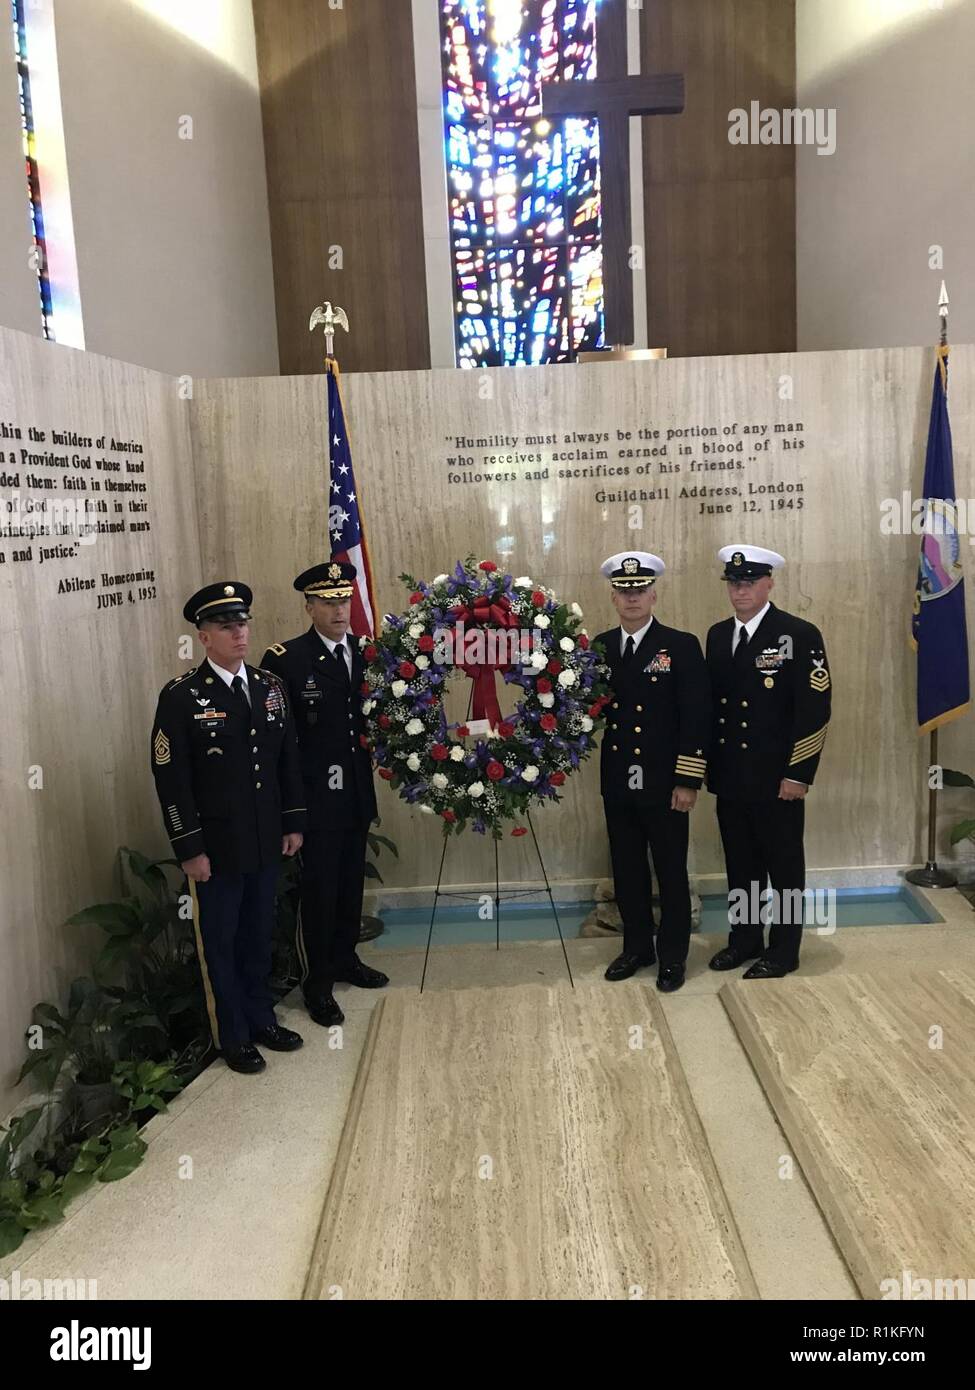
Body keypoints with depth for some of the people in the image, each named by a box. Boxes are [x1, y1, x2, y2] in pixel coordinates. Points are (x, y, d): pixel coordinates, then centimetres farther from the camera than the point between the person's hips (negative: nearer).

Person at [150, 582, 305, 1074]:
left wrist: (293, 822, 8)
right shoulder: (180, 697, -11)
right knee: (219, 941, 10)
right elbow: (171, 778, -12)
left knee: (258, 934, 18)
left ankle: (261, 1019, 35)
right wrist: (190, 848, -13)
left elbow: (288, 758, 10)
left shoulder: (270, 687, 5)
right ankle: (233, 1037, 26)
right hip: (215, 846, -5)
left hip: (265, 842, 5)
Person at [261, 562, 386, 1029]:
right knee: (318, 889, 3)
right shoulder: (286, 659, -11)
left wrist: (369, 763, 2)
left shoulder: (364, 655, 5)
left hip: (356, 793, 5)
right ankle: (317, 982, 18)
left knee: (351, 882, 18)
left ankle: (345, 958, 37)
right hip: (315, 796, -5)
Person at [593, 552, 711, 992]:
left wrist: (687, 781, -13)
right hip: (617, 783, 4)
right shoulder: (600, 647, 7)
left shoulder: (682, 646, -6)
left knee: (671, 872, 8)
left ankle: (672, 955, 23)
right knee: (627, 870, 14)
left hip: (664, 784, -4)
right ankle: (637, 947, 30)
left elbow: (696, 718, -9)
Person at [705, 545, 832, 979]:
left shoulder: (799, 635, -9)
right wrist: (709, 765, 9)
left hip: (777, 779, -5)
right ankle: (744, 938, 31)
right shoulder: (717, 635, 9)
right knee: (740, 866, 15)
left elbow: (815, 709, -12)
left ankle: (783, 950, 22)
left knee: (784, 867, 8)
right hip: (729, 777, 5)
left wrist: (798, 775, -15)